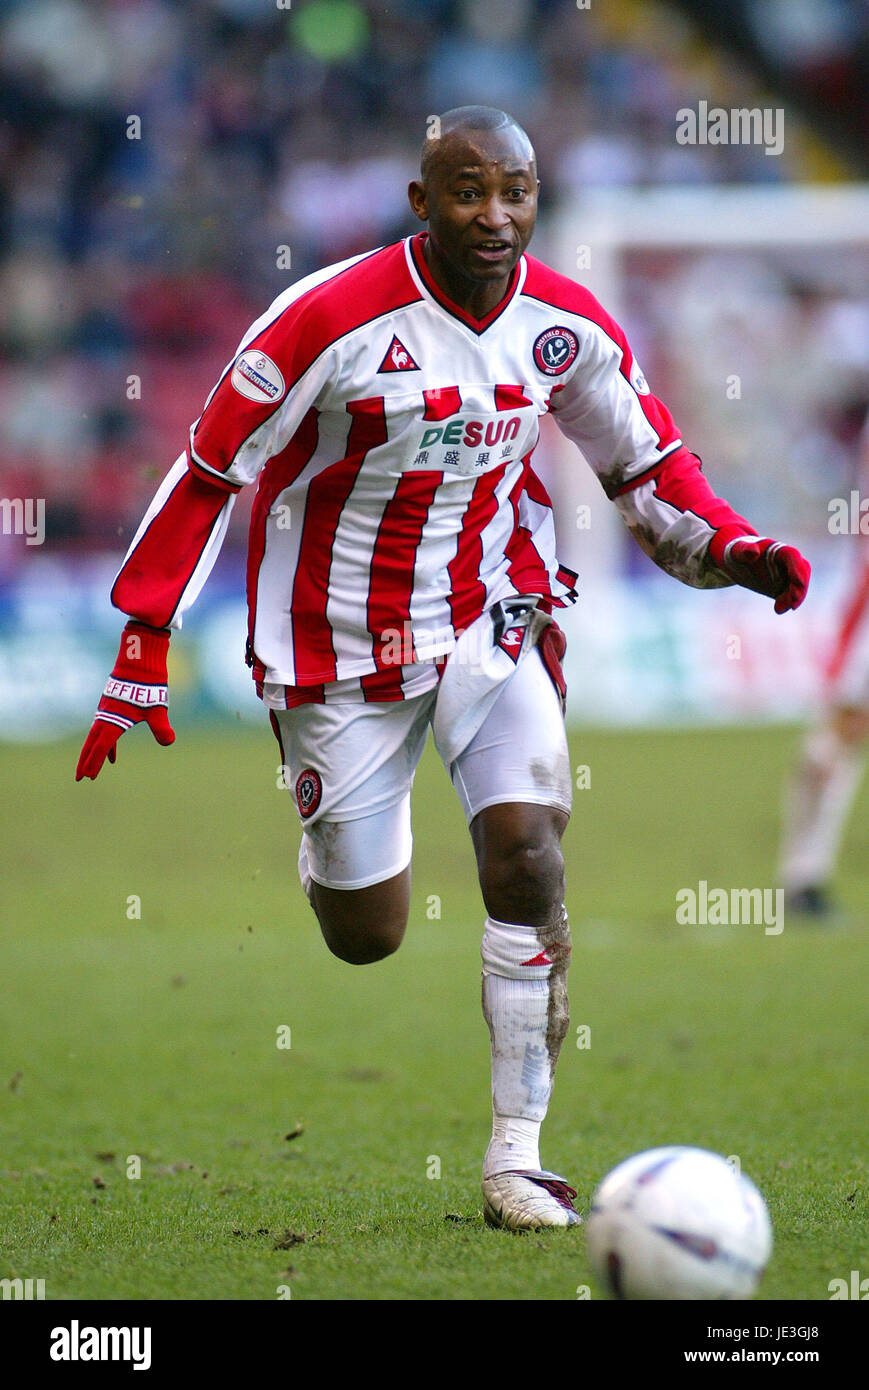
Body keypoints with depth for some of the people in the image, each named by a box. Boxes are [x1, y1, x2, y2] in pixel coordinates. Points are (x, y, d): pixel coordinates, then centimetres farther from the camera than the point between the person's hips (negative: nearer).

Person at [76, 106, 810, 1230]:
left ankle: (518, 1155, -8)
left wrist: (728, 547, -10)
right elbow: (208, 474, -12)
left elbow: (644, 463, 9)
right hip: (341, 641, -2)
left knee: (526, 853, -19)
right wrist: (141, 652, -12)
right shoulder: (331, 319, -21)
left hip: (491, 618, 2)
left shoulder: (567, 325, -7)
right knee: (365, 940, 5)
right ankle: (326, 836, 45)